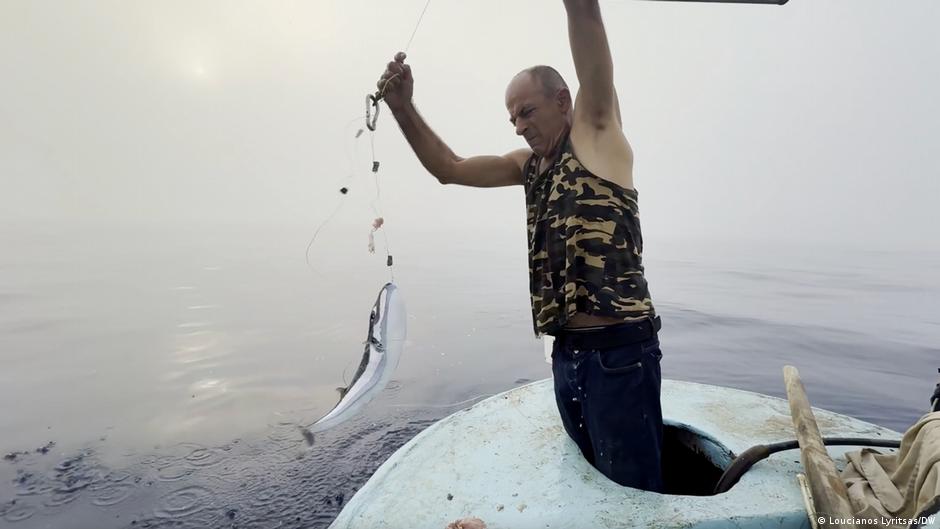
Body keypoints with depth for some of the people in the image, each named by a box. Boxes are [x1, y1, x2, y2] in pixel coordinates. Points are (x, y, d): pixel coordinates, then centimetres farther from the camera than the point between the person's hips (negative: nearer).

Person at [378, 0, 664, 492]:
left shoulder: (595, 131, 0)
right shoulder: (530, 164, 17)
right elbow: (449, 169, 15)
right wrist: (404, 108, 5)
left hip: (618, 351, -7)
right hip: (567, 353, 7)